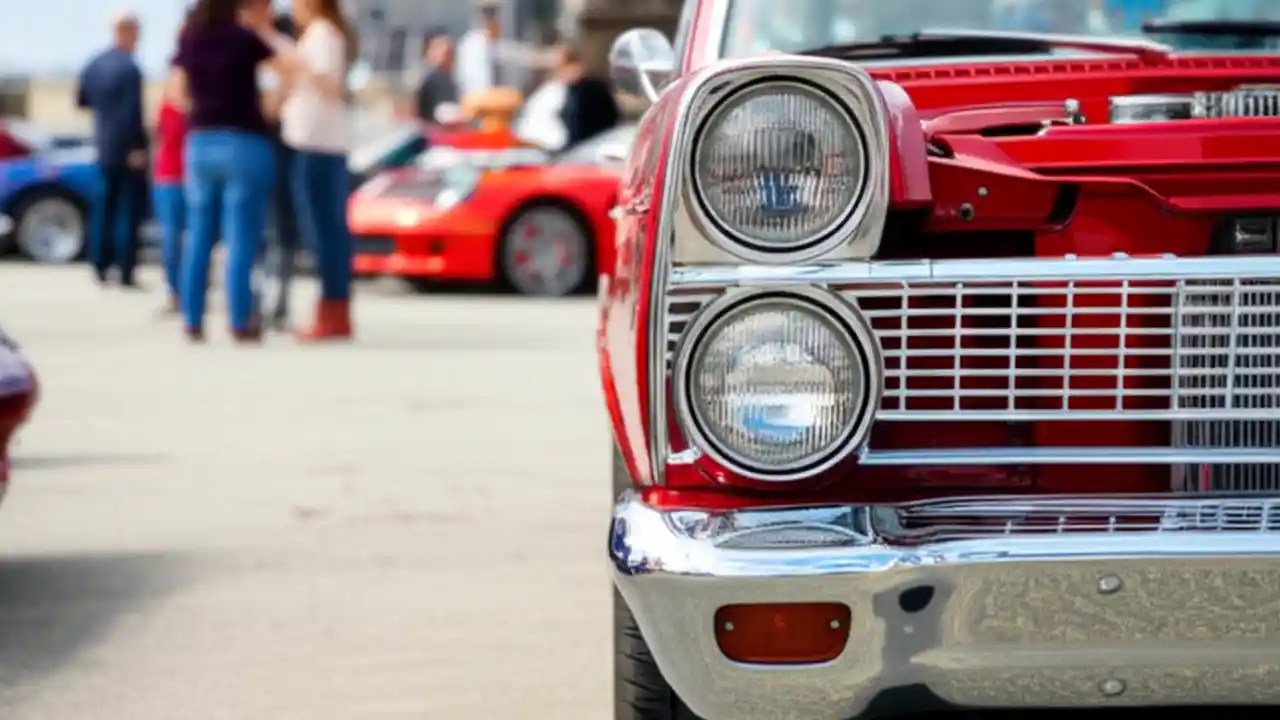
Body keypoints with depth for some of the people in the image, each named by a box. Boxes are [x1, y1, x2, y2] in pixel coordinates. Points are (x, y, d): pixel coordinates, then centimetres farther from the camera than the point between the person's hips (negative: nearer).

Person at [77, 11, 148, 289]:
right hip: (128, 150, -7)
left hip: (104, 148, 7)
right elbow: (133, 112, -22)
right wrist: (138, 148, -17)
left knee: (107, 207, 16)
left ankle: (101, 265, 17)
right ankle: (126, 271, -3)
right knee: (130, 211, -2)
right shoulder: (129, 69, -18)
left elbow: (81, 100, 16)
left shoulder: (93, 65, 5)